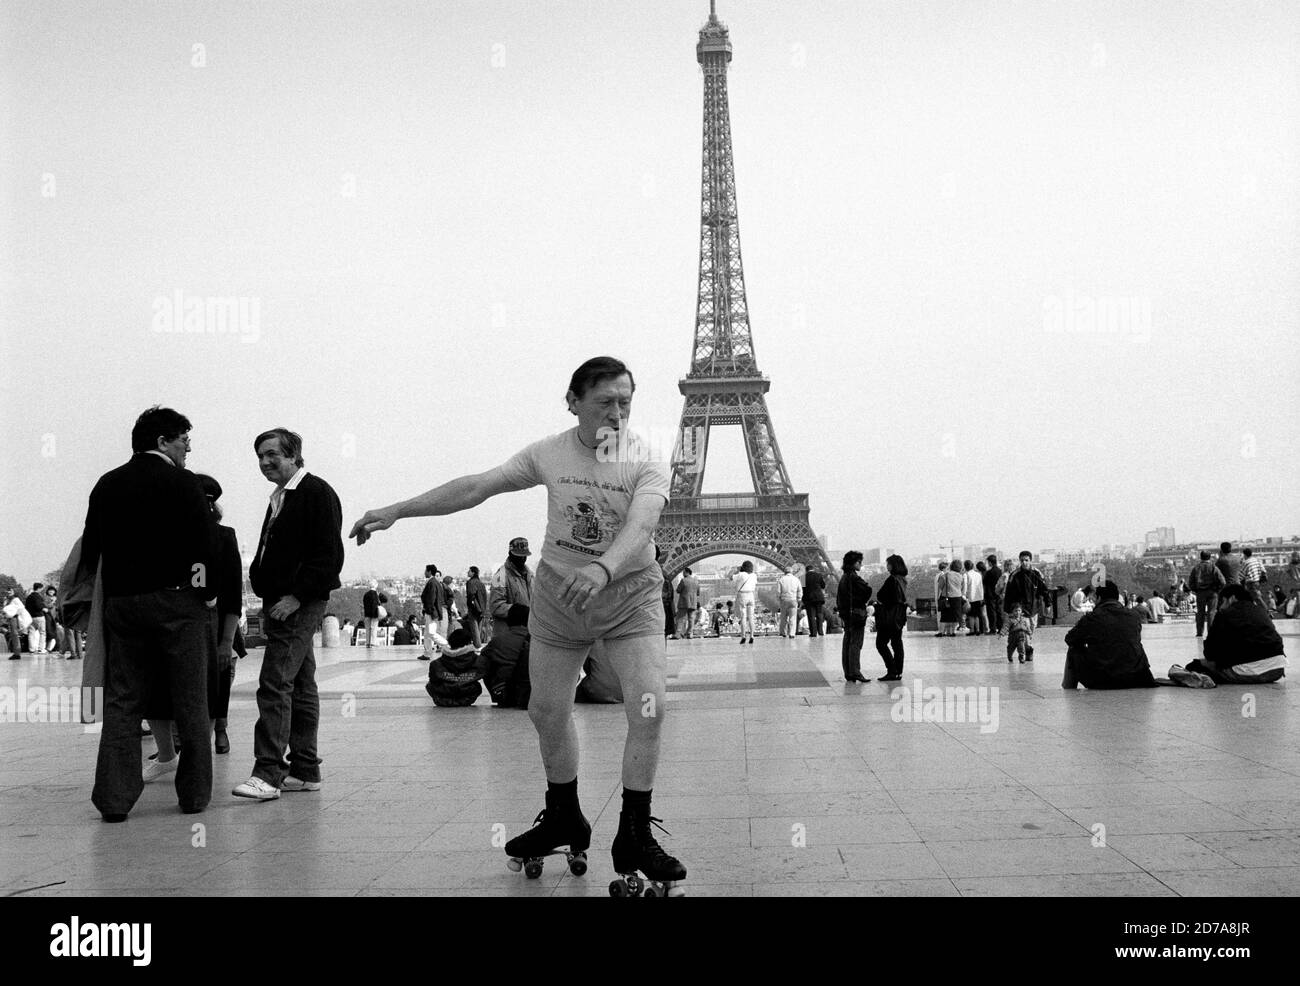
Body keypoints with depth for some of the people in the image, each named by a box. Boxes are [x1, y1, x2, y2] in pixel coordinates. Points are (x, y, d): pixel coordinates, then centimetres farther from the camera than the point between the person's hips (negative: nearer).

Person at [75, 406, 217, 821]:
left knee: (121, 702, 8)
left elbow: (91, 546, 11)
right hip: (176, 600, -4)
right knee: (190, 702, 5)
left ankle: (114, 797, 3)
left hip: (121, 602, 5)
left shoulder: (107, 484, 10)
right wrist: (208, 592, 2)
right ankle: (195, 794, 10)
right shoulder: (182, 482, -6)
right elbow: (206, 540, -10)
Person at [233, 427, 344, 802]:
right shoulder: (279, 498, 19)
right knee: (301, 687, 11)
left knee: (275, 684, -15)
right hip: (279, 604, 10)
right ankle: (305, 771, 16)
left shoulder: (317, 493, -9)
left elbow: (329, 555, -16)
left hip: (298, 605, -10)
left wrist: (296, 597, -18)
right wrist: (267, 601, 15)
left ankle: (268, 773, -16)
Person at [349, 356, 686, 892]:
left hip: (630, 593, -3)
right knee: (546, 710, 9)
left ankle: (634, 837, -2)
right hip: (558, 593, 3)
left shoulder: (646, 466, -16)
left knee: (649, 707, -17)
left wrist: (601, 570, -53)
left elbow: (639, 526, -34)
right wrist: (397, 510, -10)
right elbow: (477, 486, -7)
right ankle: (564, 819, 33)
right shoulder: (549, 454, -8)